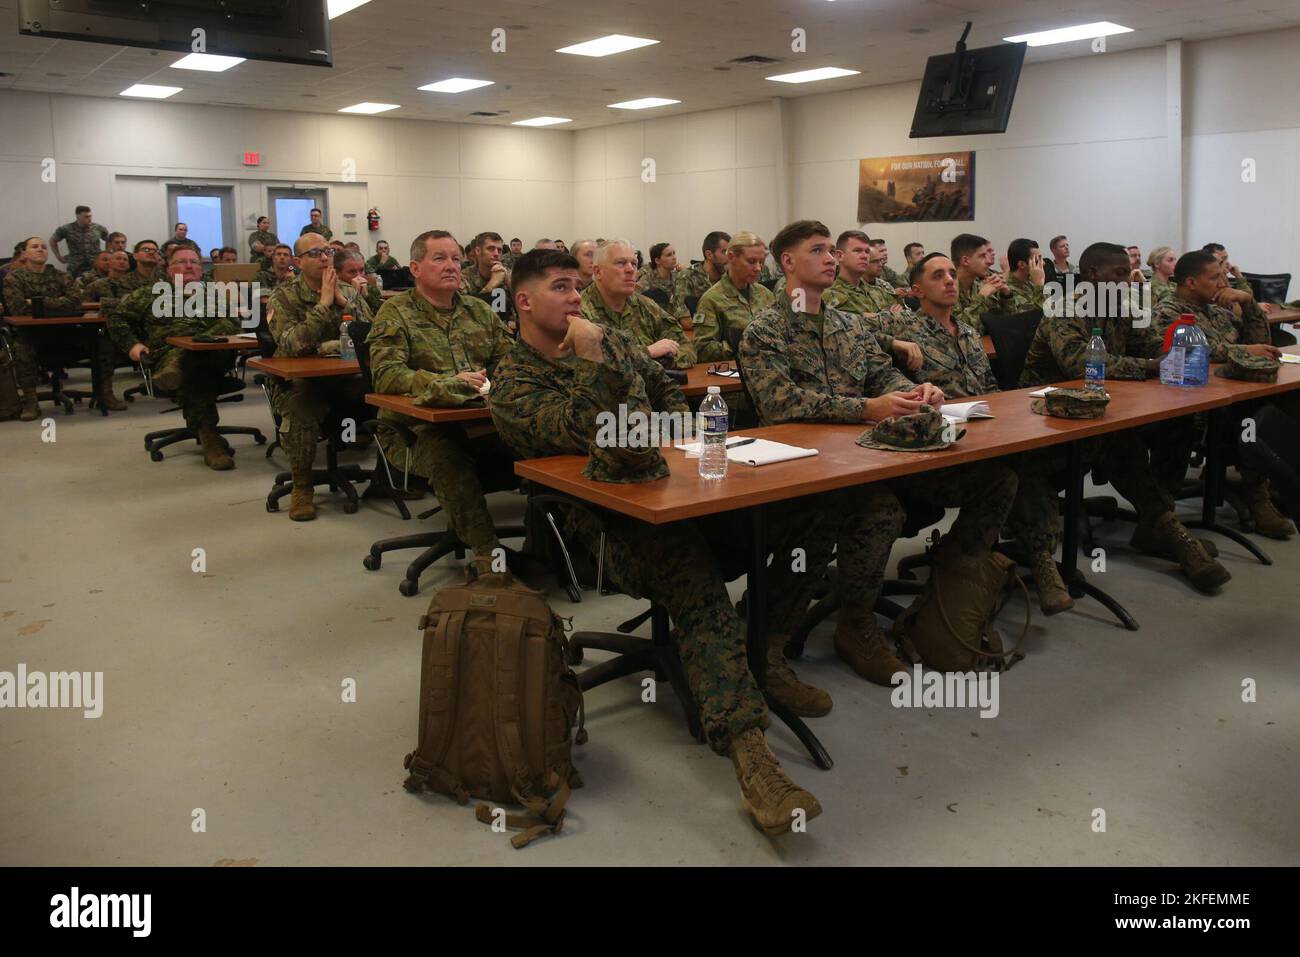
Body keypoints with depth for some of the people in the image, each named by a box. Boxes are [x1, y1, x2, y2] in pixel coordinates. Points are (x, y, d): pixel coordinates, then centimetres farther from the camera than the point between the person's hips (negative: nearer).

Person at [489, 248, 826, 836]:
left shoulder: (614, 341, 16)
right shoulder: (514, 386, -4)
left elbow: (669, 396, 26)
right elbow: (598, 440, -18)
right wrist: (590, 360, -20)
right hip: (609, 520, -6)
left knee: (796, 506, -13)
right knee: (696, 586, -35)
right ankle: (750, 757, -43)